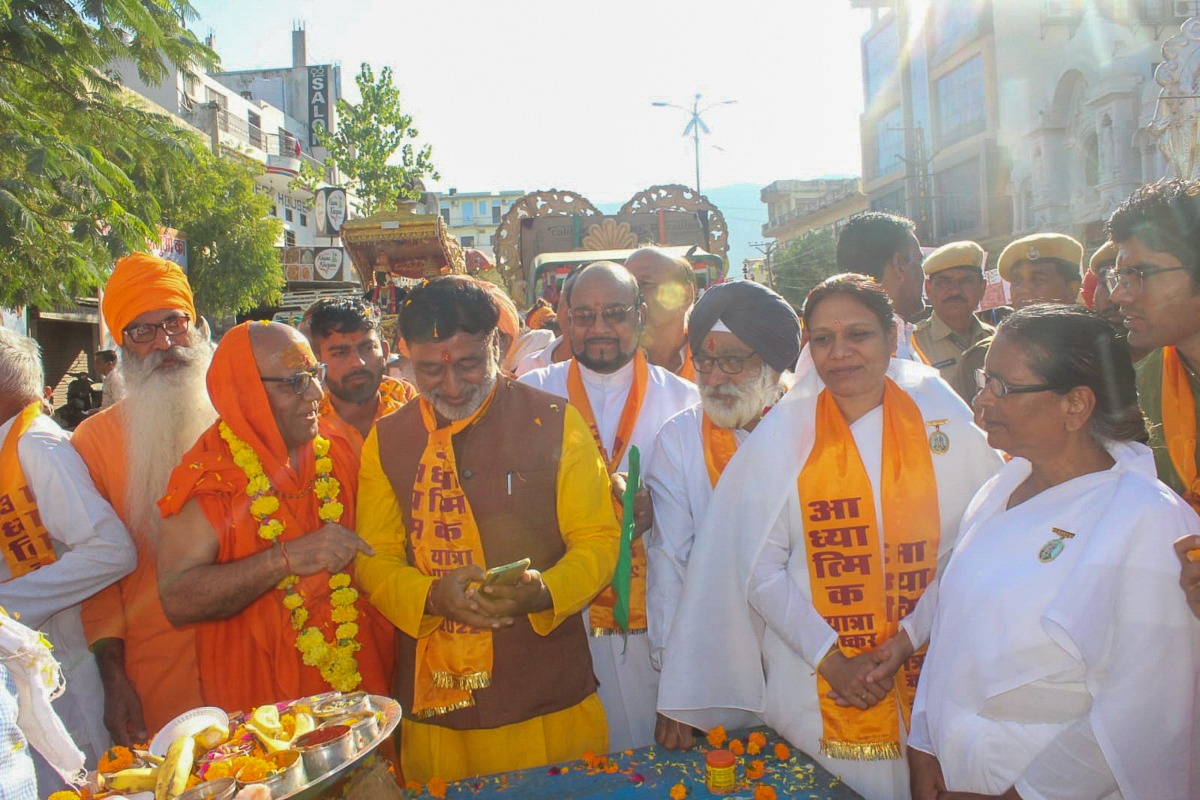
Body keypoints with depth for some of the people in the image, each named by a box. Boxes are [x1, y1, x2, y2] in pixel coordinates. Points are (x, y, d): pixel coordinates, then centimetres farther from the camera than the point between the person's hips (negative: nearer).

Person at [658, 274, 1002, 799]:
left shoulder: (942, 420, 0)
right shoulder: (782, 434, -2)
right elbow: (760, 570, -4)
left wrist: (906, 640, -12)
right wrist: (832, 660, -12)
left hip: (927, 671, 1)